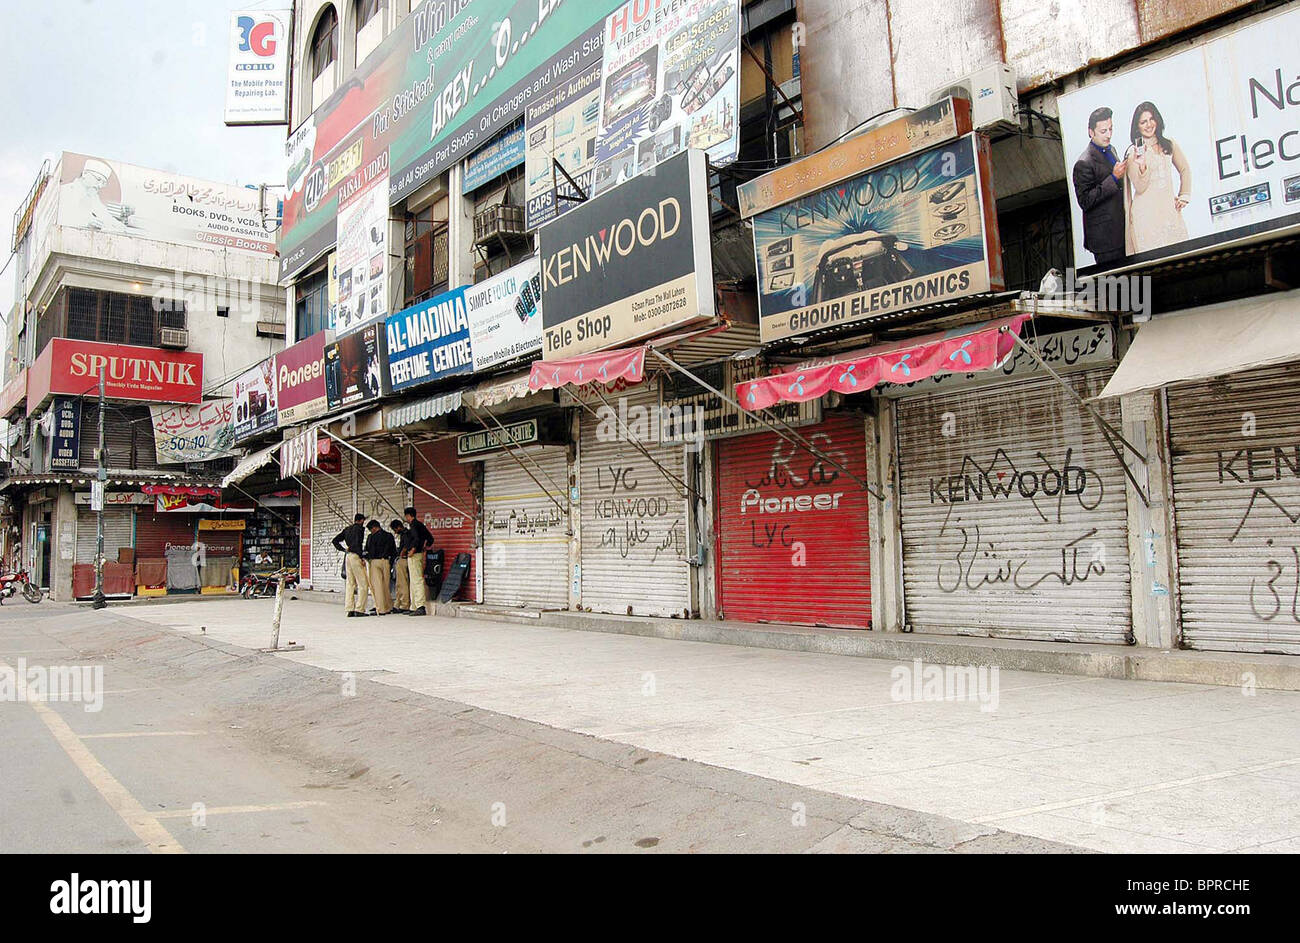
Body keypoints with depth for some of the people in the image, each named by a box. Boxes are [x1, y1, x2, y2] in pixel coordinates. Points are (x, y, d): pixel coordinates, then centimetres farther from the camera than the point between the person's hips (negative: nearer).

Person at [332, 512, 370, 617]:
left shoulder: (347, 529, 16)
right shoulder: (359, 528, -6)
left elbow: (335, 541, 17)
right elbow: (358, 543, -18)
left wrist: (344, 549, 14)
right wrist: (362, 557, -15)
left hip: (348, 556, 8)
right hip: (356, 556, -8)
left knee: (350, 584, 9)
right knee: (363, 584, -5)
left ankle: (350, 609, 7)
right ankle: (359, 610, -10)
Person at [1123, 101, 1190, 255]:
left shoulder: (1169, 146, 10)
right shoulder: (1132, 152, -3)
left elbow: (1185, 170, 23)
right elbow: (1140, 187, -8)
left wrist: (1184, 196, 16)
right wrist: (1142, 166, -24)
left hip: (1169, 209, 4)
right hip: (1145, 212, -4)